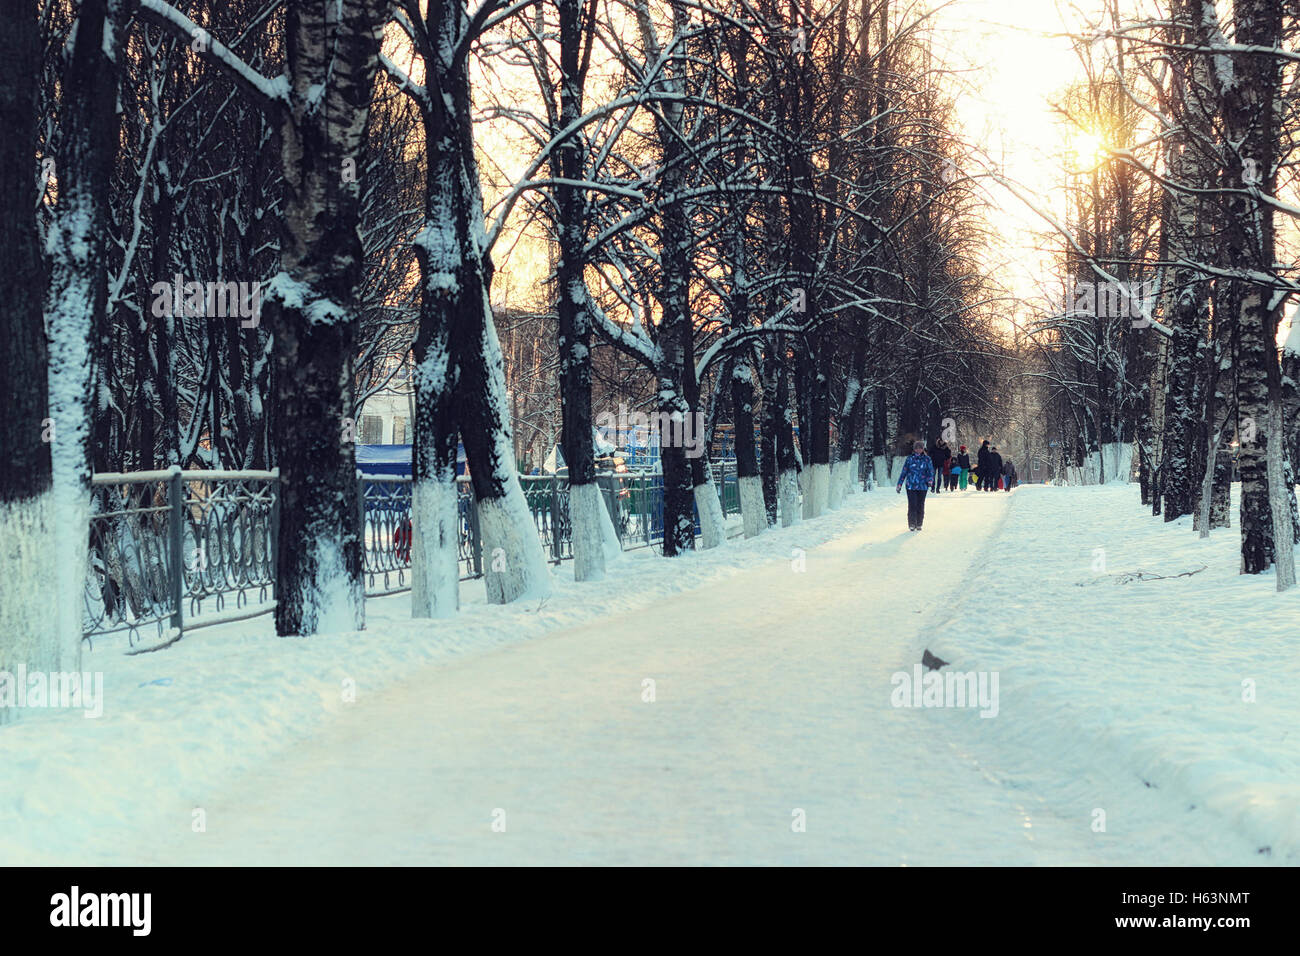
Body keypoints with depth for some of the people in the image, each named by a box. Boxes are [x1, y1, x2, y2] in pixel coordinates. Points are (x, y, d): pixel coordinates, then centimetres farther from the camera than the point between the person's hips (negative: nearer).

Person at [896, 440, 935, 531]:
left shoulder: (927, 459, 6)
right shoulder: (910, 458, 5)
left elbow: (931, 471, 4)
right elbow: (904, 471, 9)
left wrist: (930, 480, -16)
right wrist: (899, 484, 6)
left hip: (922, 486, 1)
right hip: (911, 486, -1)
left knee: (920, 505, 4)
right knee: (912, 505, -8)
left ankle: (919, 524, 15)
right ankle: (911, 524, -2)